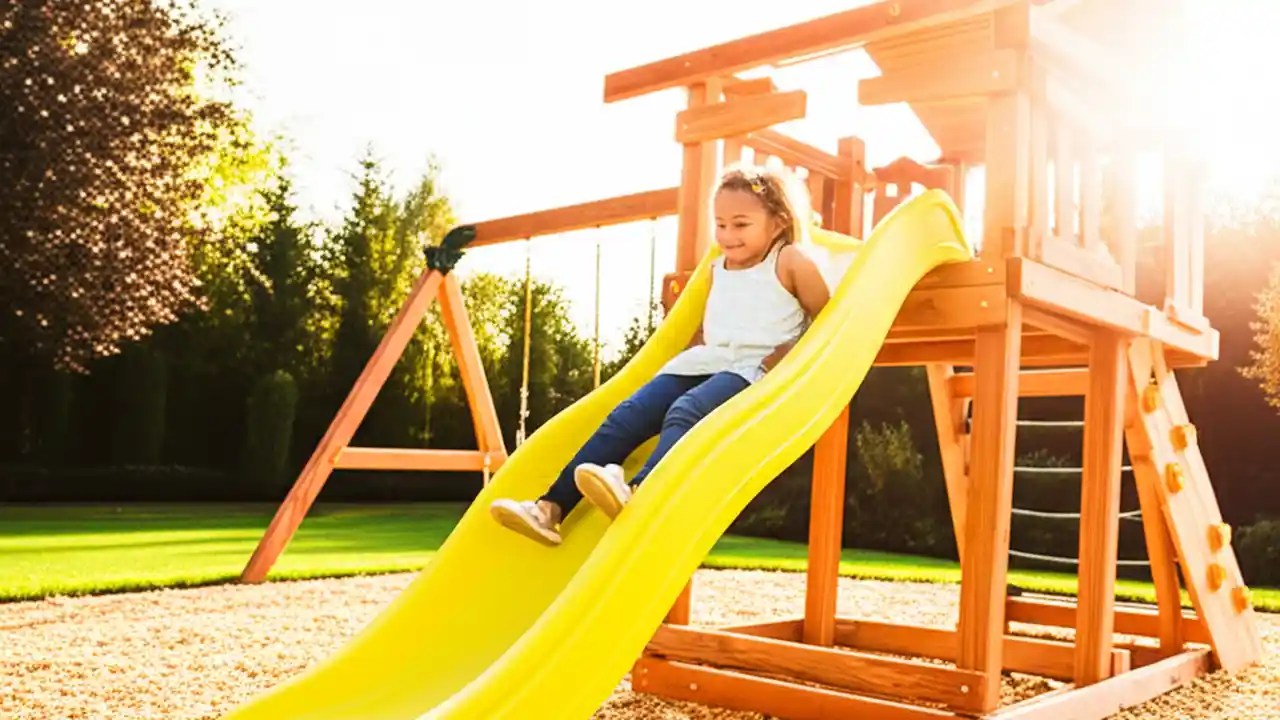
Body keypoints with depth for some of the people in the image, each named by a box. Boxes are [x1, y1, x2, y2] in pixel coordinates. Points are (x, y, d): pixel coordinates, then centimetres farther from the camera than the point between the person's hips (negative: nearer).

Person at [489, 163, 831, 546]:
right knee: (626, 416, -13)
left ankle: (637, 493, -60)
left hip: (752, 369, -6)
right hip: (705, 362, 6)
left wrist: (779, 360, -12)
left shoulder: (790, 262, 1)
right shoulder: (717, 269, 21)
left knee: (684, 412, -36)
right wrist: (684, 359, 14)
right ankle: (551, 507, -21)